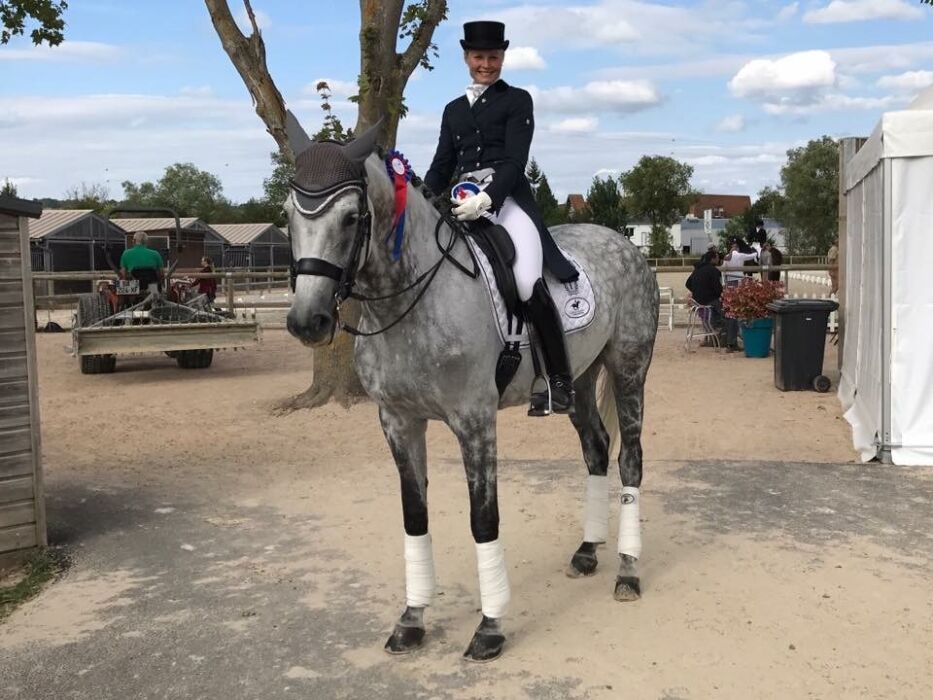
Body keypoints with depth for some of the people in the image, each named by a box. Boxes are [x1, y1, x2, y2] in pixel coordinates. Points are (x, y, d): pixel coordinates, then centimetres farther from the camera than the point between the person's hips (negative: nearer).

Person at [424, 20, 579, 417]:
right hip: (463, 203, 6)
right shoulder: (453, 110, 22)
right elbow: (441, 167, 19)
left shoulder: (517, 101, 7)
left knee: (528, 283, -26)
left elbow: (515, 161, -6)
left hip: (506, 199, -6)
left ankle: (561, 380, -15)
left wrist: (485, 199, -23)